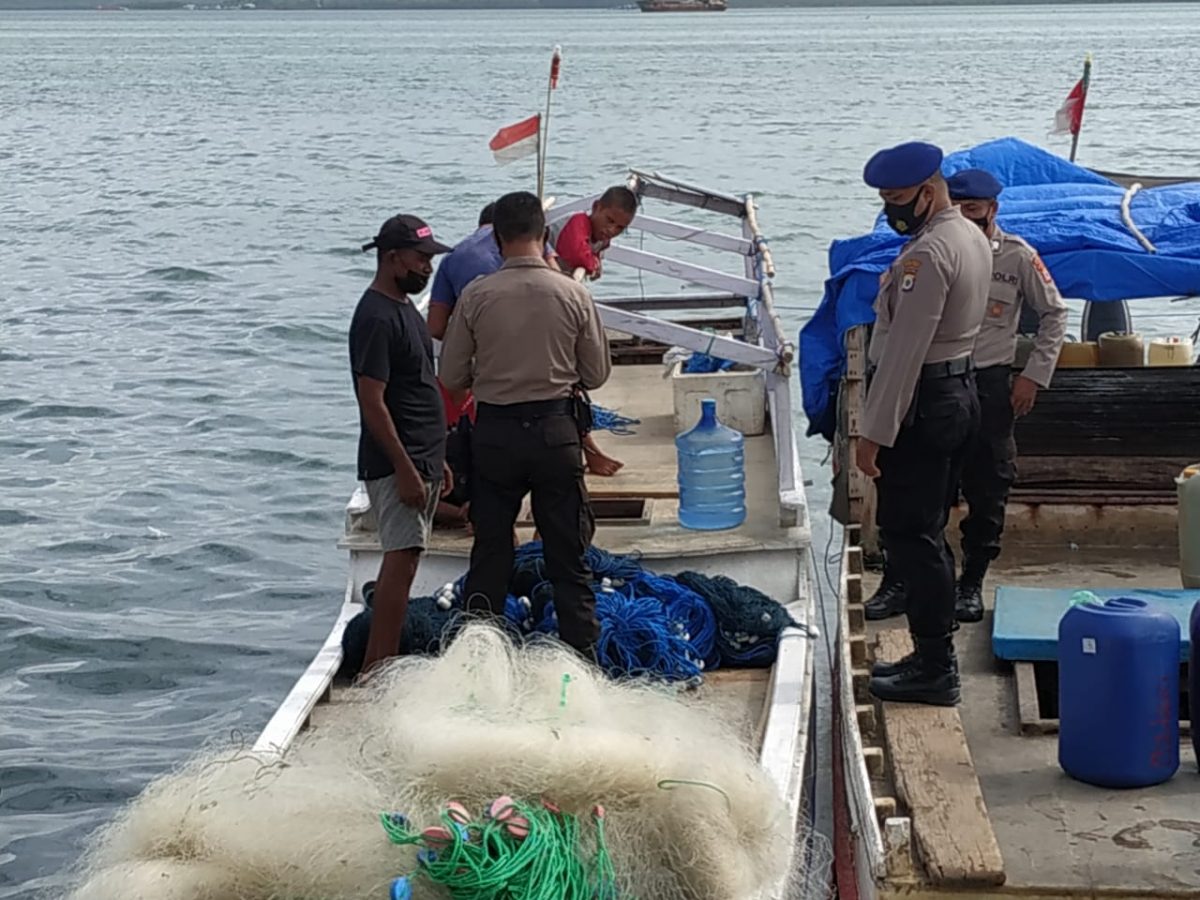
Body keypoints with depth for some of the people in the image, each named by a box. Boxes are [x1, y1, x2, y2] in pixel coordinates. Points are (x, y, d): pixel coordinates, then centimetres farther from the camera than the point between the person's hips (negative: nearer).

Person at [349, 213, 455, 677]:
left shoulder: (403, 308, 16)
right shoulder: (376, 317, -16)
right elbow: (371, 401, -20)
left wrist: (436, 460, 22)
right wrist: (405, 469, -22)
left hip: (420, 459, 10)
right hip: (396, 463, -10)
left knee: (403, 558, 11)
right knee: (401, 559, -11)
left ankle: (378, 664, 17)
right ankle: (379, 668, -9)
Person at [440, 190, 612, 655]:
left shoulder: (476, 296, -7)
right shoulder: (573, 294, -7)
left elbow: (451, 377, 0)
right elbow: (597, 374, 2)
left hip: (493, 430, 0)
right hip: (555, 429, 0)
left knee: (490, 548, 11)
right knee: (568, 552, 9)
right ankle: (581, 651, 13)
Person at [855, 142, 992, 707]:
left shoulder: (928, 253, -20)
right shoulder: (972, 238, 12)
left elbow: (903, 349, -23)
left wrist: (874, 432, -22)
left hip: (922, 403, -10)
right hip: (958, 390, 10)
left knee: (910, 536, -5)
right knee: (926, 534, 16)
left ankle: (934, 669, -1)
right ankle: (933, 656, 23)